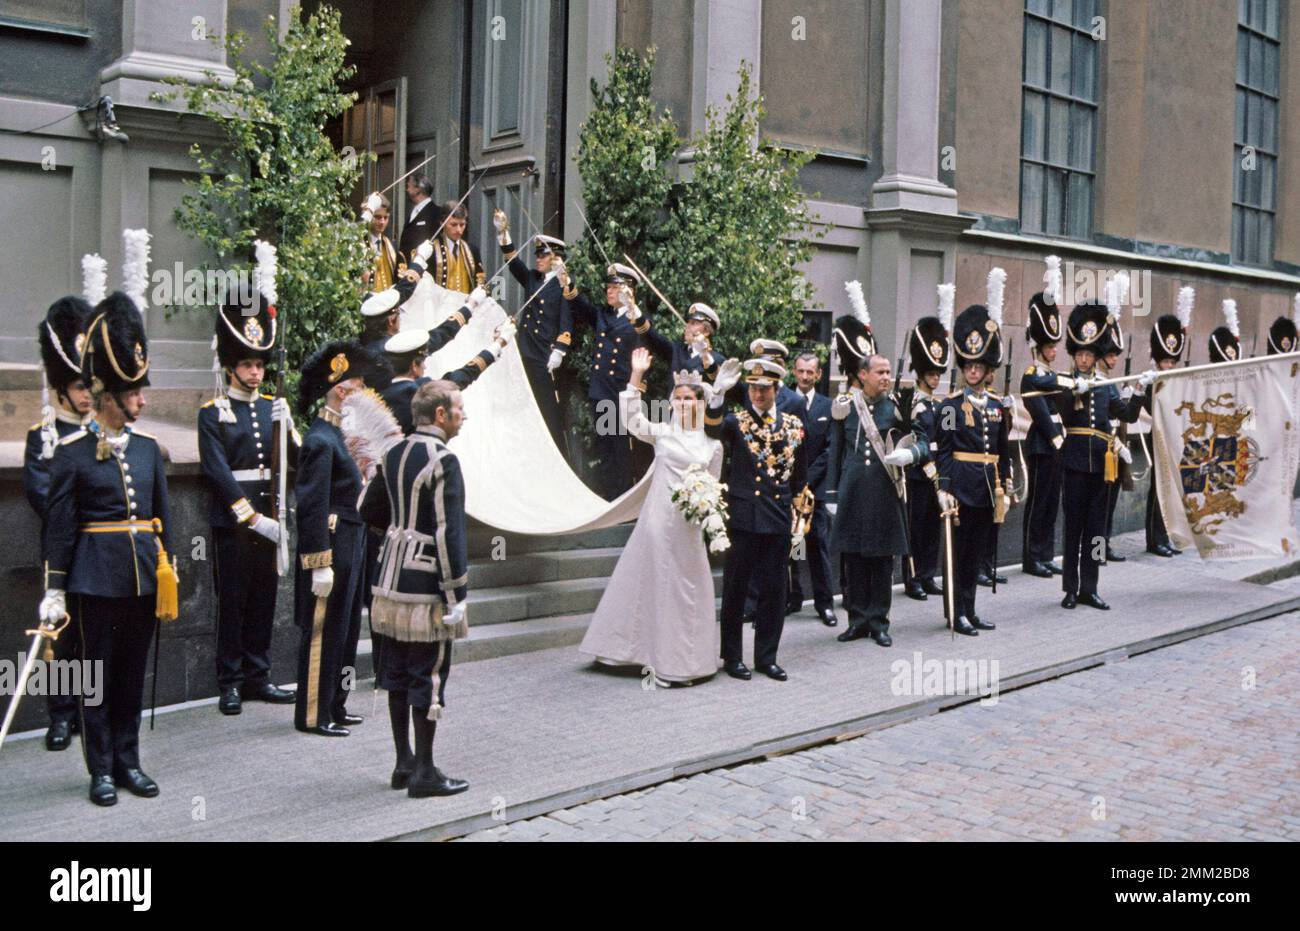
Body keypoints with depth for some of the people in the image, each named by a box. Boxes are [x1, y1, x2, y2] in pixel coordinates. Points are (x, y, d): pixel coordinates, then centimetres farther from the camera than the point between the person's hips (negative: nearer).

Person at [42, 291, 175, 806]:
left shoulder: (148, 447, 7)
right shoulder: (73, 451, -7)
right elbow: (60, 525, -7)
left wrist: (165, 570, 10)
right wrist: (55, 590, -7)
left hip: (144, 574, 5)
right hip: (96, 579, -5)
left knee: (133, 671, 12)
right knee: (98, 671, 6)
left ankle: (128, 761, 23)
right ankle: (101, 770, 15)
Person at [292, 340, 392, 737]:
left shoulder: (340, 435, 13)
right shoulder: (321, 441, -18)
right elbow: (311, 507, -22)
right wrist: (321, 563, -23)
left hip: (351, 547, 10)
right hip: (332, 549, -10)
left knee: (345, 630, 16)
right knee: (323, 632, -1)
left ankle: (335, 706, 27)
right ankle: (313, 715, 9)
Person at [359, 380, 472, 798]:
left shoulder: (395, 454, 9)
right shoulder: (443, 461, -16)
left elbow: (370, 510, 19)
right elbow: (449, 534, -20)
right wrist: (456, 597, -16)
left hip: (391, 582, 8)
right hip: (425, 587, -8)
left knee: (397, 674, 15)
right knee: (429, 678, 1)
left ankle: (403, 763, 26)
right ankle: (424, 773, 7)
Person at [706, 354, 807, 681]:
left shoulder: (794, 425, 10)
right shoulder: (736, 421, 0)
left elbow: (800, 475, 16)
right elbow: (712, 428, -24)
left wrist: (799, 516, 13)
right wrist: (719, 393, -38)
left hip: (779, 520, 3)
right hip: (742, 517, -3)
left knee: (774, 590, 8)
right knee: (735, 590, 4)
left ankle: (766, 657, 19)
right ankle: (732, 657, 15)